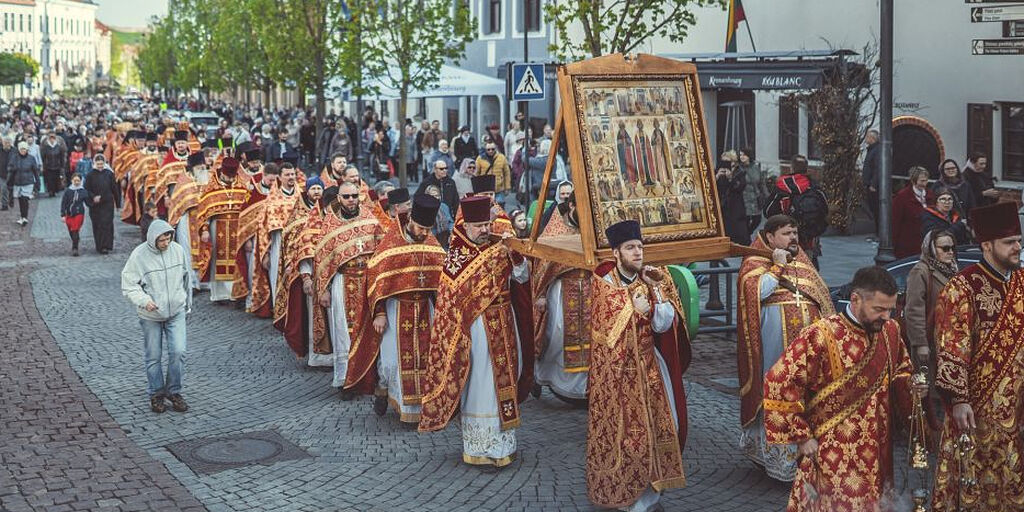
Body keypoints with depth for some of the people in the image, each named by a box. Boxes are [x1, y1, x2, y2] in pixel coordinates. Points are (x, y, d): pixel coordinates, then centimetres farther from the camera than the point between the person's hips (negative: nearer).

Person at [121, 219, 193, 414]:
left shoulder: (178, 250, -3)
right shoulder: (139, 256, -14)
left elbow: (186, 278, 11)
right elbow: (128, 286, -12)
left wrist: (188, 304, 18)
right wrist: (144, 301, -29)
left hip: (176, 312, 2)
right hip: (151, 316, -2)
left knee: (178, 352, -6)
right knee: (153, 357, 7)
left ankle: (174, 391, 13)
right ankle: (156, 394, 24)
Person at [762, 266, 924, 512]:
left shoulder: (890, 330, 0)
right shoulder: (821, 336, -20)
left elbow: (901, 370, 19)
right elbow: (778, 384, -19)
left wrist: (908, 385, -5)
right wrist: (801, 436, -15)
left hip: (877, 452, 6)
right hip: (835, 456, -6)